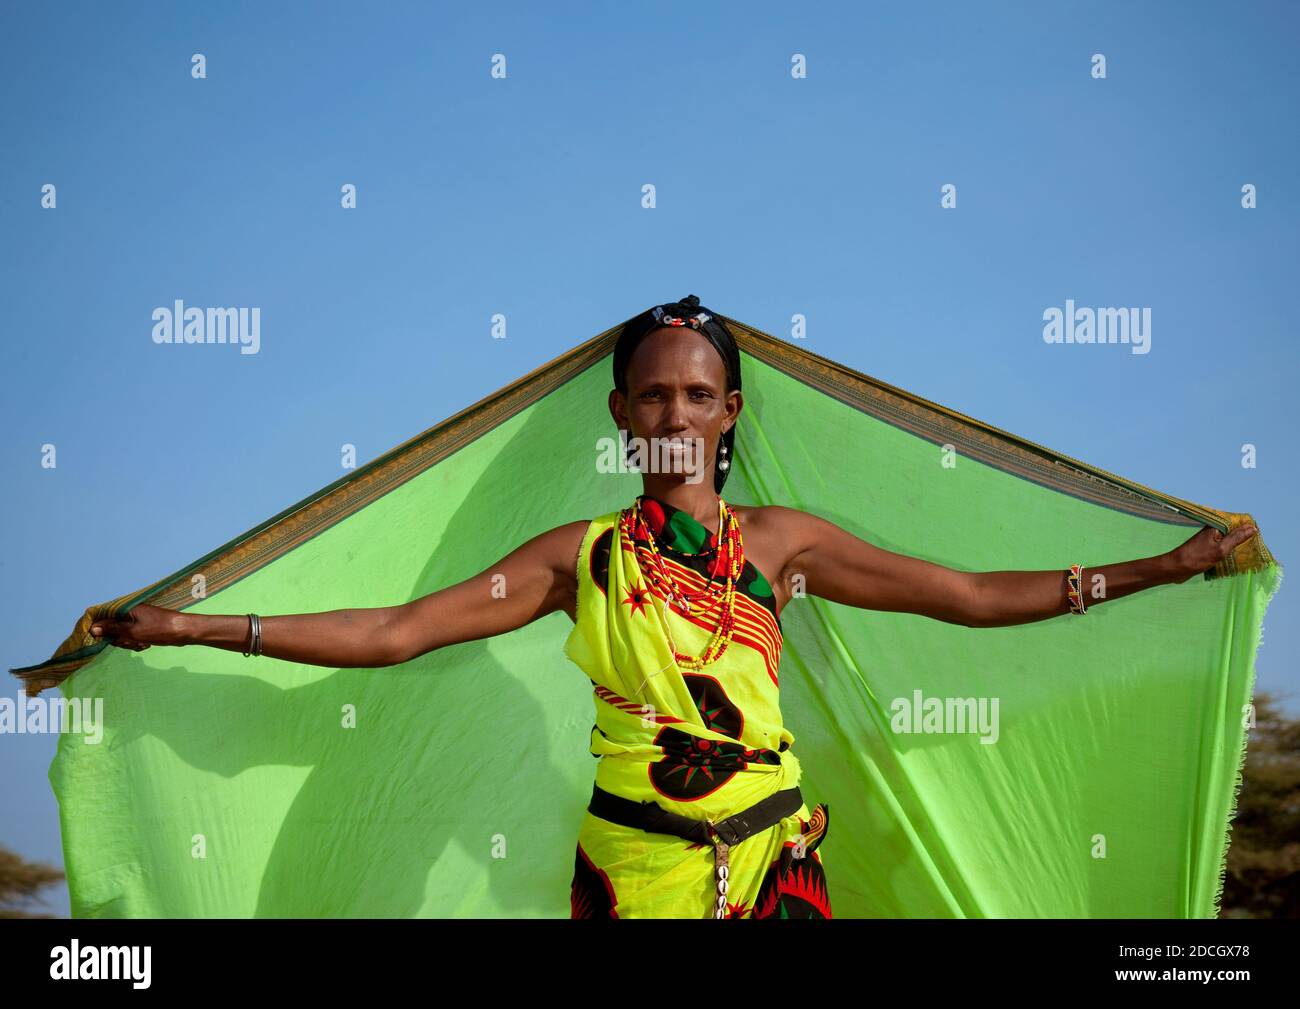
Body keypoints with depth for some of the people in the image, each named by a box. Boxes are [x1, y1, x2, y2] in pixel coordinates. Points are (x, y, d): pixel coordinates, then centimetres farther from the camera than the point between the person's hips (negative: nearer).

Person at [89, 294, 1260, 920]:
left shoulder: (784, 541, 4)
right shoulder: (582, 556, 1)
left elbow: (971, 594, 6)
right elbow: (393, 631, -2)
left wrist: (1158, 567, 4)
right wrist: (192, 626, -7)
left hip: (769, 853, 1)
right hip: (631, 860, -1)